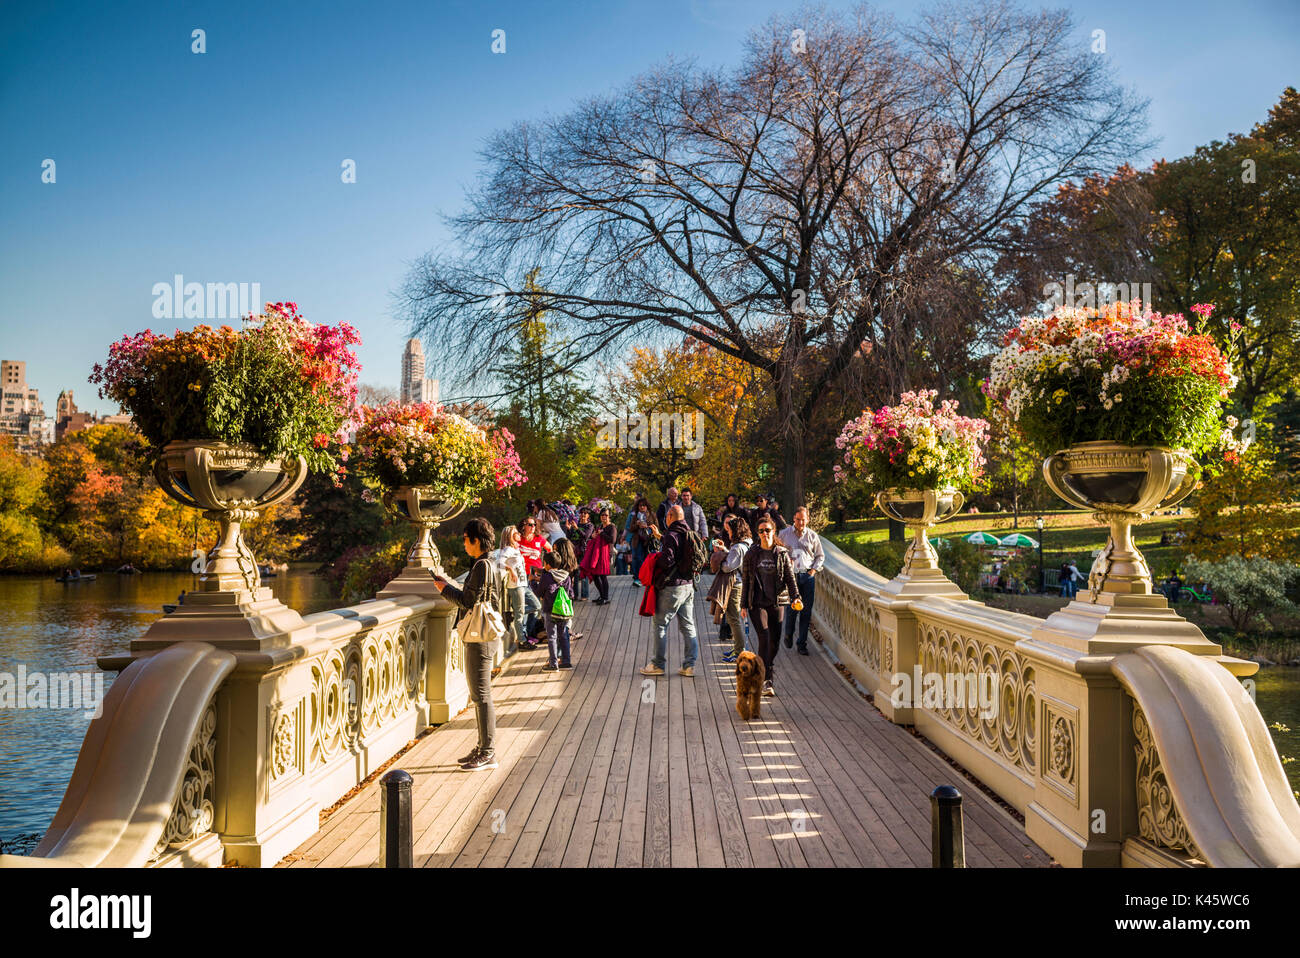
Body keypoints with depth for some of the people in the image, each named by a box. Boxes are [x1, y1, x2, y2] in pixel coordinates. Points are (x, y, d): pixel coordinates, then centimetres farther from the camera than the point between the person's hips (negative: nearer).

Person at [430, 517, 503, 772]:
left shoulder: (482, 566, -16)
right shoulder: (486, 564, 13)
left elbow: (470, 602, -20)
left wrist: (446, 589, -7)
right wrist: (448, 584, 19)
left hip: (479, 638, -10)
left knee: (481, 695, -5)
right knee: (478, 695, 15)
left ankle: (488, 754, 0)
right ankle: (482, 748, 23)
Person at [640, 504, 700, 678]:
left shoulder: (671, 535, -13)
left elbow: (667, 560, -22)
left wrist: (656, 559, -1)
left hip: (672, 587, -7)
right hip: (689, 585, 7)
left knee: (661, 624, 3)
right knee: (688, 626, 8)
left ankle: (658, 664, 6)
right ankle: (689, 665, 8)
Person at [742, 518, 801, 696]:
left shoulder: (782, 554, 5)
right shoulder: (751, 554, 4)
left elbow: (790, 578, 2)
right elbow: (745, 580, 8)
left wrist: (796, 597, -12)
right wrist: (744, 604, 6)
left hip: (777, 602, 2)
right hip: (757, 603, -2)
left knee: (774, 642, 5)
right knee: (764, 638, -17)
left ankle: (769, 678, 23)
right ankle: (765, 680, -14)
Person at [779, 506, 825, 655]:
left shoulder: (812, 536, 9)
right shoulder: (784, 534, 6)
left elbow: (820, 556, 17)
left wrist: (815, 569, 2)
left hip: (807, 576, 2)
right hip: (791, 575, -2)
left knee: (806, 611, 1)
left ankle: (802, 644, 11)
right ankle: (788, 635, 21)